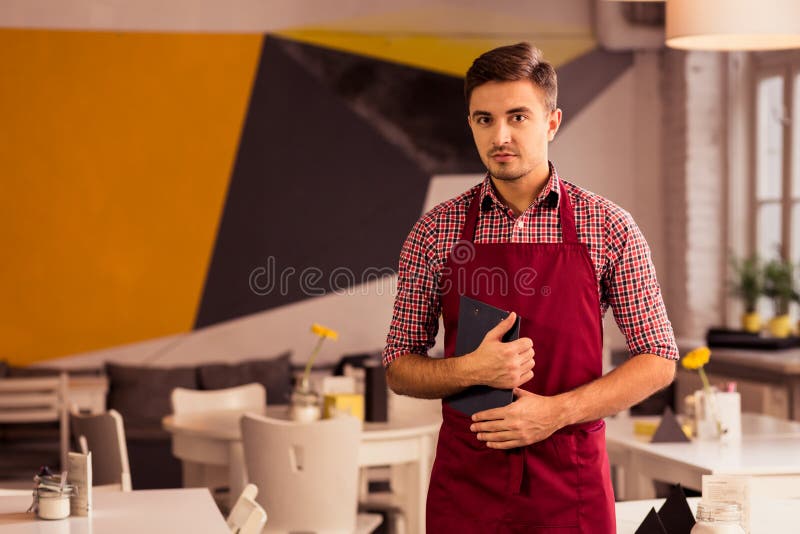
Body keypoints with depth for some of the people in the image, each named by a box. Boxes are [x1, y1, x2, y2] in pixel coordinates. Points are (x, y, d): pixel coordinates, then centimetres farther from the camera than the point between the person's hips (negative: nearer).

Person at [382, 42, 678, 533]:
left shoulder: (610, 229, -2)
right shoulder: (435, 233, 1)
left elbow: (658, 361, 0)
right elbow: (399, 367, 5)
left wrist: (556, 411, -13)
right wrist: (473, 370, -15)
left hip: (573, 489, -1)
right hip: (465, 487, 1)